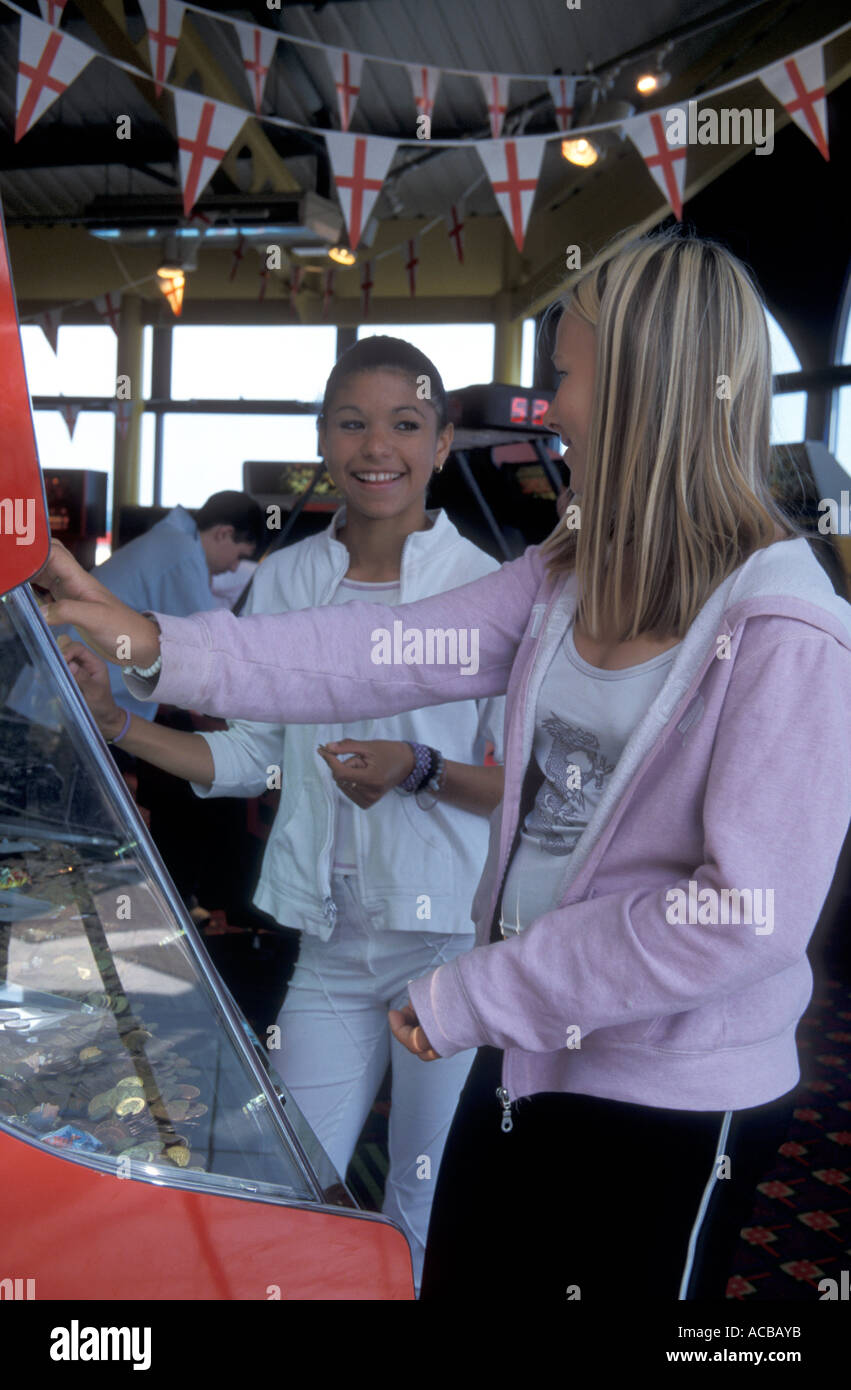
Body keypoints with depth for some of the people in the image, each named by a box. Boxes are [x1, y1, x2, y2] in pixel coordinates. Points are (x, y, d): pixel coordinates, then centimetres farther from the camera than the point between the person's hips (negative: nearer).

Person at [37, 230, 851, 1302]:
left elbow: (749, 914, -25)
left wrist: (476, 994, -19)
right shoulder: (568, 578, 1)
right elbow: (377, 657, -2)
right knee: (459, 1280, 22)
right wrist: (153, 645, -7)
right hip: (526, 1058, 7)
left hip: (675, 1108, -6)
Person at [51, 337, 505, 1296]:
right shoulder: (283, 582, 3)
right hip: (333, 941, 3)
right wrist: (112, 724, 2)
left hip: (456, 939, -3)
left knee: (429, 1211, 12)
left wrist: (420, 769, -23)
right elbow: (254, 757, 10)